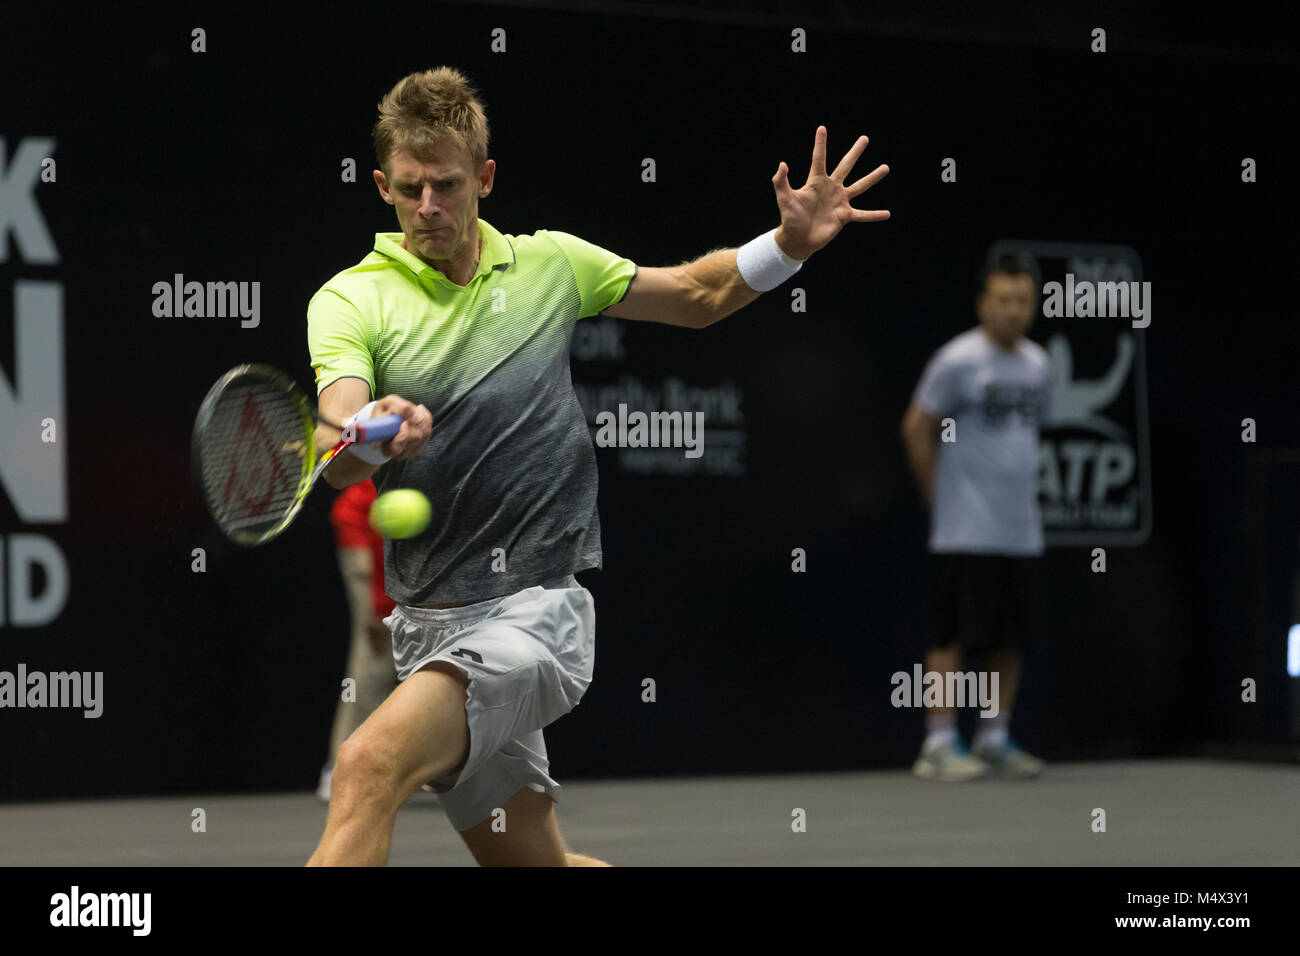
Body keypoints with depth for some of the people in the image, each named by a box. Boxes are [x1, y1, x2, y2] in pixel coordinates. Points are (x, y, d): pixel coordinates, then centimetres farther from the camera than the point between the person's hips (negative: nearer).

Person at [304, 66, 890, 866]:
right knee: (530, 859, 13)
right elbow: (337, 459, -18)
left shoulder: (549, 263, 5)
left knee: (371, 762, -27)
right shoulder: (350, 299, -2)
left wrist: (792, 244, 2)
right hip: (428, 622, 2)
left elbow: (696, 297, 20)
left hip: (535, 611, -2)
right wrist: (373, 435, -42)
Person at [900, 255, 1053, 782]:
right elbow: (917, 427, -5)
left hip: (1022, 532, 7)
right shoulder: (958, 360, -9)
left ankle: (994, 740, 17)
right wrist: (940, 495, -3)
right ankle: (939, 744, -1)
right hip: (967, 535, -7)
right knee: (954, 636, -5)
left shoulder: (1038, 364, 11)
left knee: (1011, 640, 8)